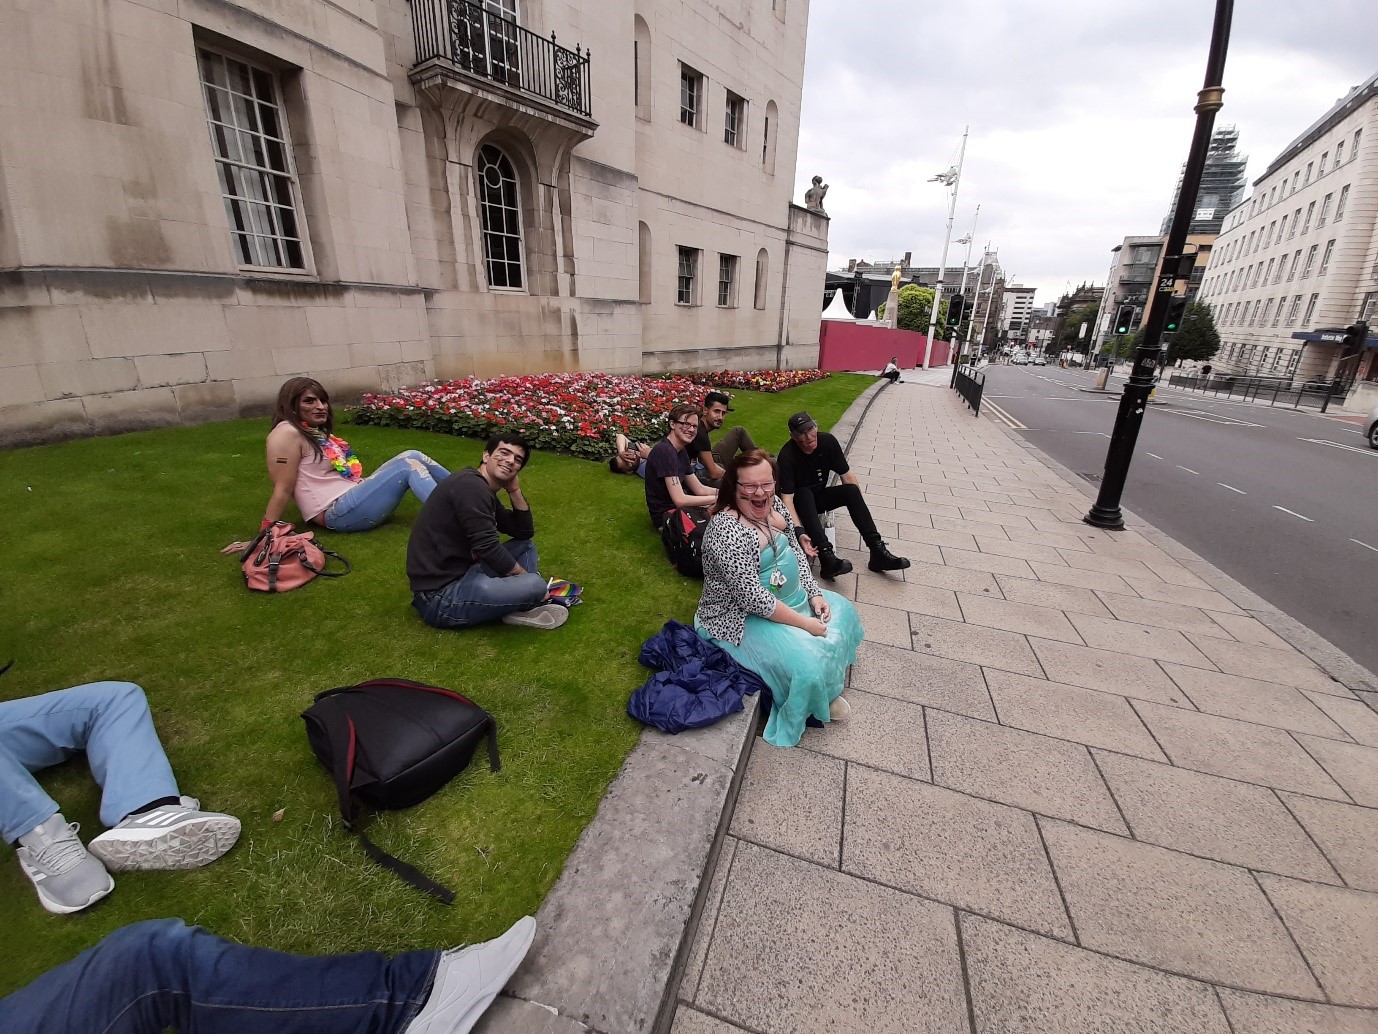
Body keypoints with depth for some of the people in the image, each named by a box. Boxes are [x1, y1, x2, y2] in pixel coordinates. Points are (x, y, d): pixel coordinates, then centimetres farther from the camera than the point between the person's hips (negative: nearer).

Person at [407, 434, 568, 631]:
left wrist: (514, 490, 3)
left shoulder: (485, 493, 15)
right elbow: (488, 548, -21)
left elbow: (525, 533, 15)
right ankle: (523, 609, 8)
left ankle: (526, 607, -3)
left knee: (525, 545, 17)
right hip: (439, 596, -11)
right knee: (535, 586, -26)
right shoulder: (470, 486, -17)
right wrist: (525, 577, -8)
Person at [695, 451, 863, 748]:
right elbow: (753, 598, -31)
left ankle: (826, 688, 26)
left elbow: (795, 552, 9)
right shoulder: (727, 531, -31)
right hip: (744, 618, -10)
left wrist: (815, 594, -2)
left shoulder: (773, 506, -3)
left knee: (842, 612, 15)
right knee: (808, 665, -23)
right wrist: (805, 623, -24)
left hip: (789, 596, 10)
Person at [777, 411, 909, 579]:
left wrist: (860, 505, -13)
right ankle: (826, 556, -48)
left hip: (819, 497, 5)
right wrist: (799, 531, -44)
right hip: (799, 502, -4)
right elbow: (787, 497, -33)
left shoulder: (828, 441, -13)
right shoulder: (787, 455, -27)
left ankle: (878, 552, -23)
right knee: (804, 494, -36)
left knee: (851, 490, -20)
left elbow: (847, 475, -5)